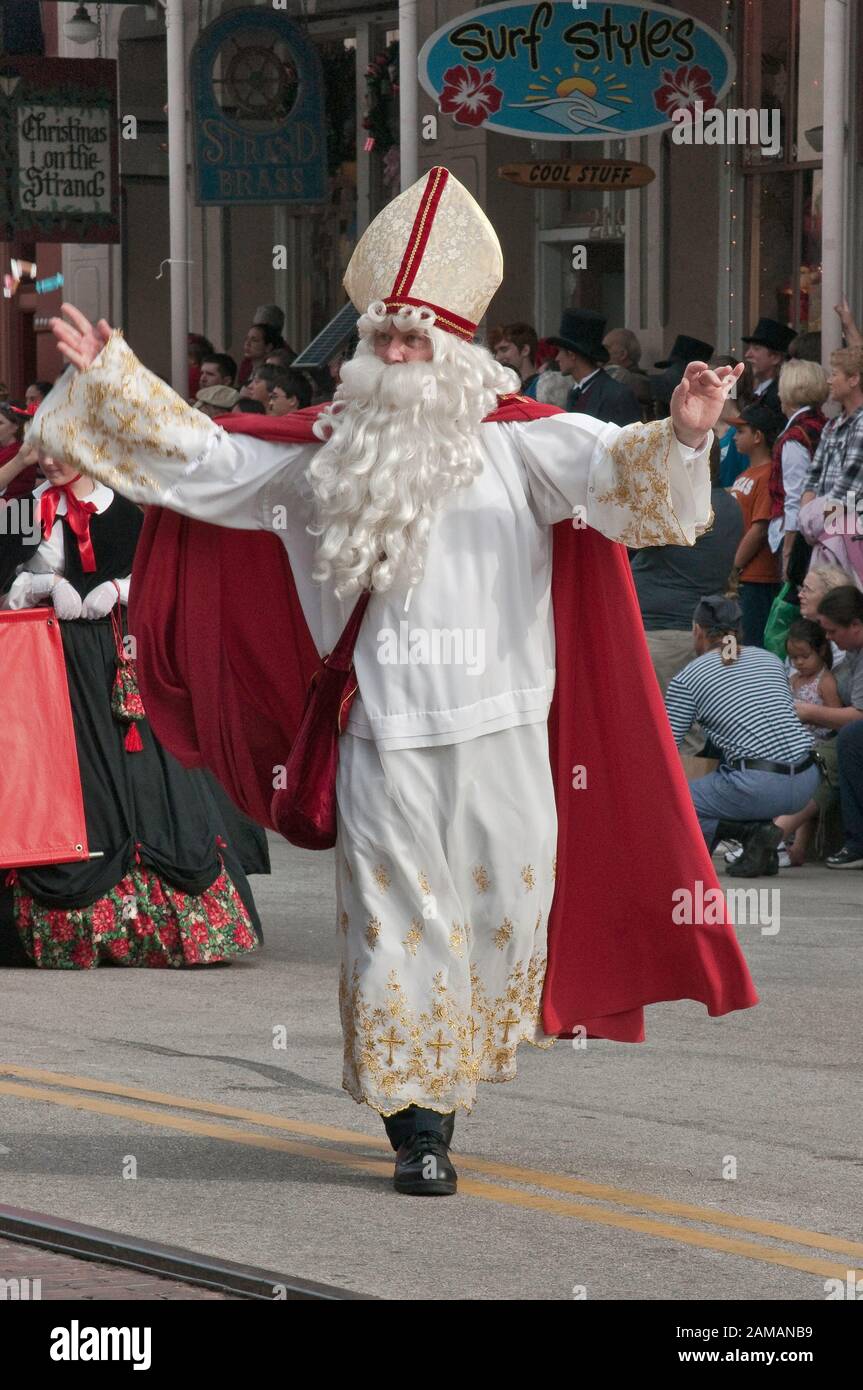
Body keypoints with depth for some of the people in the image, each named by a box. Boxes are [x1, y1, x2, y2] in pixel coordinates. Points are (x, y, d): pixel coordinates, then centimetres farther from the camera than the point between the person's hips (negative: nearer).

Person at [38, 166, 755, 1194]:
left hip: (498, 725, -1)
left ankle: (451, 1076, 25)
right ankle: (416, 1124, 2)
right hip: (383, 733, 1)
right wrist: (113, 383, 16)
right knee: (398, 916, -2)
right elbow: (204, 459, 17)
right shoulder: (328, 448, 9)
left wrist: (679, 436, -35)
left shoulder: (516, 441, 0)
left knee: (501, 908, 4)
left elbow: (611, 470, -15)